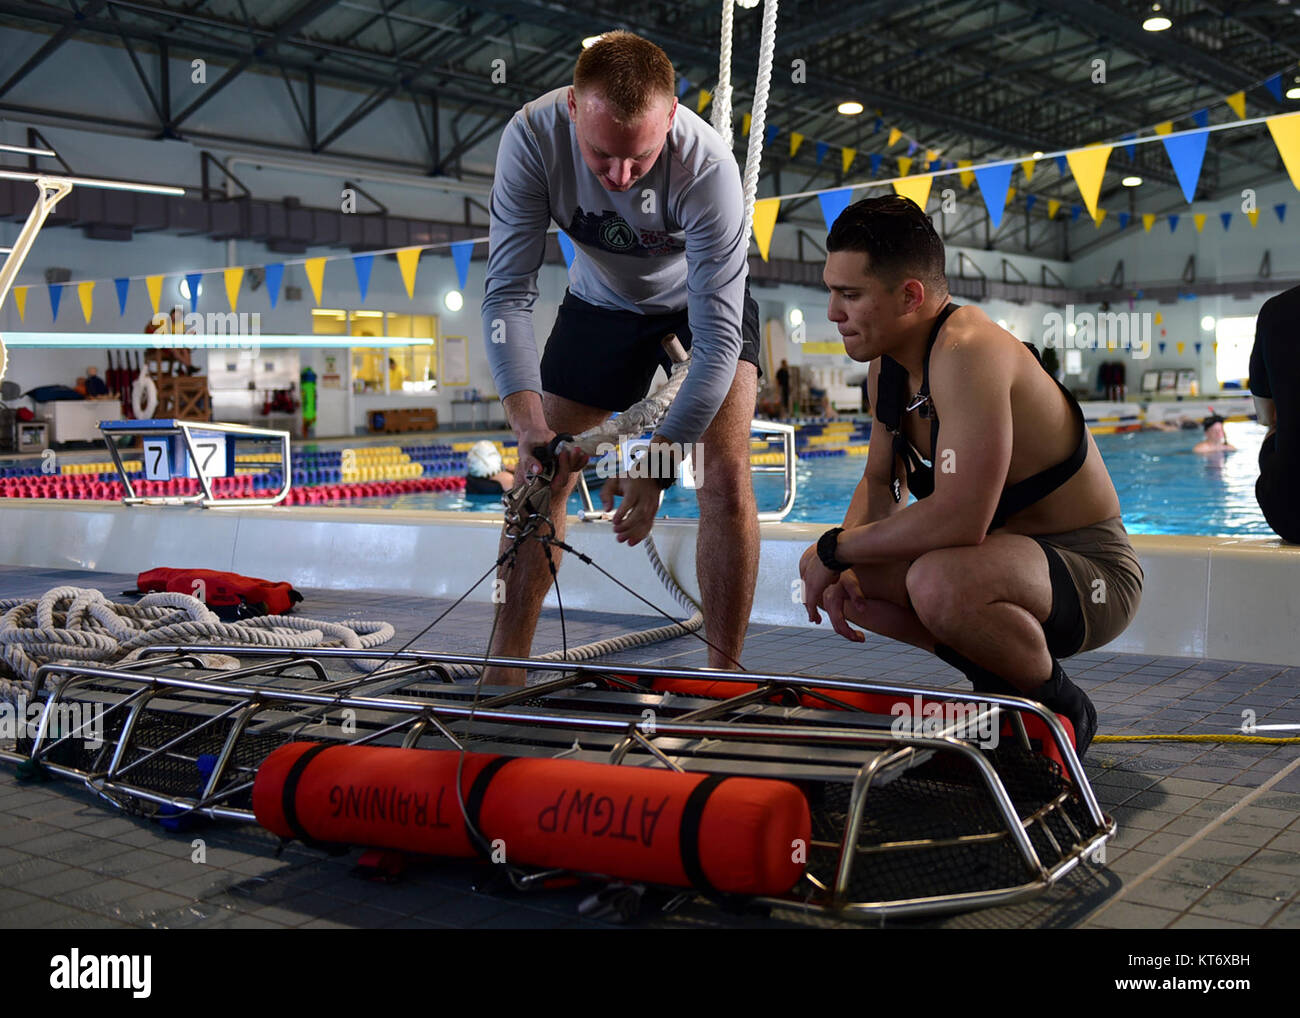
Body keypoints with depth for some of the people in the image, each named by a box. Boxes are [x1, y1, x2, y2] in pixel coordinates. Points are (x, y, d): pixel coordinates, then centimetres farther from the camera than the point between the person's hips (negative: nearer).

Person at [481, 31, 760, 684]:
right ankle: (504, 668, 11)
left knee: (725, 476, -19)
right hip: (601, 300, 3)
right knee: (541, 473, -1)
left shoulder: (707, 165, -38)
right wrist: (529, 423, -40)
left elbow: (716, 337, -35)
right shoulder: (532, 137, -31)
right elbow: (508, 290, -28)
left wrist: (658, 461, -41)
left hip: (705, 298, -2)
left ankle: (724, 673, -7)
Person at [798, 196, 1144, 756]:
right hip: (1007, 549, 9)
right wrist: (840, 565, -8)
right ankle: (1000, 676, 12)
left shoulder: (968, 353, -27)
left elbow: (958, 520, -35)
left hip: (1090, 569, -9)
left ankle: (1060, 707, -8)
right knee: (823, 572, 3)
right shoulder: (888, 362, 3)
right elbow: (880, 485, 12)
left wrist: (836, 548, -22)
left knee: (939, 581, -39)